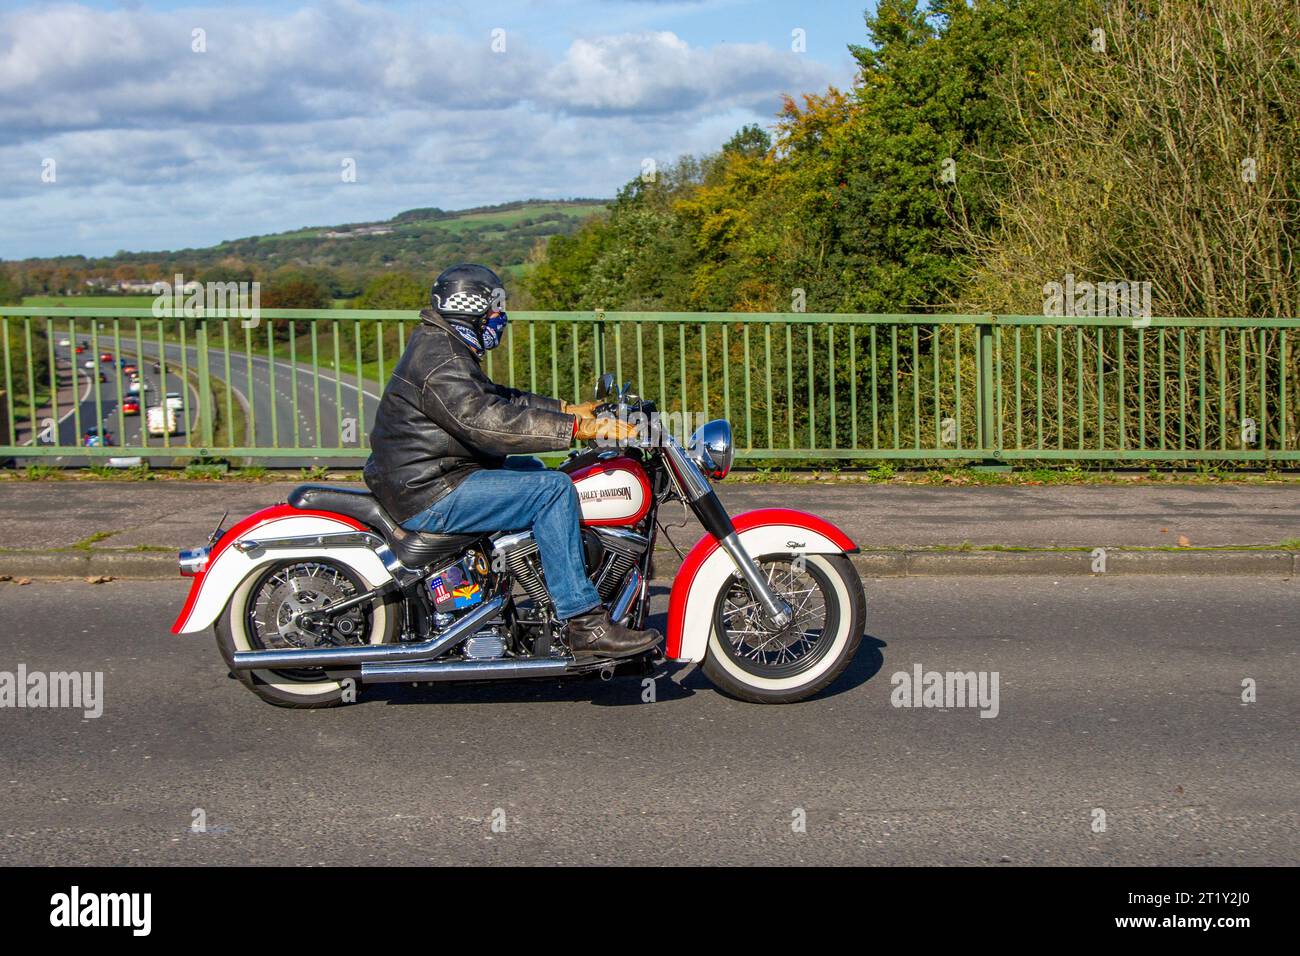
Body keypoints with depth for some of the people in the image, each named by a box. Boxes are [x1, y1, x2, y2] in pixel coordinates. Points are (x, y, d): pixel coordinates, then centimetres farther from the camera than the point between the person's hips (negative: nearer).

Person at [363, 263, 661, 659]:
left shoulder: (443, 348, 15)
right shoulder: (440, 363, -19)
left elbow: (495, 398, 23)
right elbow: (489, 422, -30)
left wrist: (568, 410, 15)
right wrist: (578, 429, -33)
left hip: (424, 479, 12)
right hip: (429, 496, -12)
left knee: (531, 470, 24)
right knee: (553, 489, -18)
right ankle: (584, 623, -18)